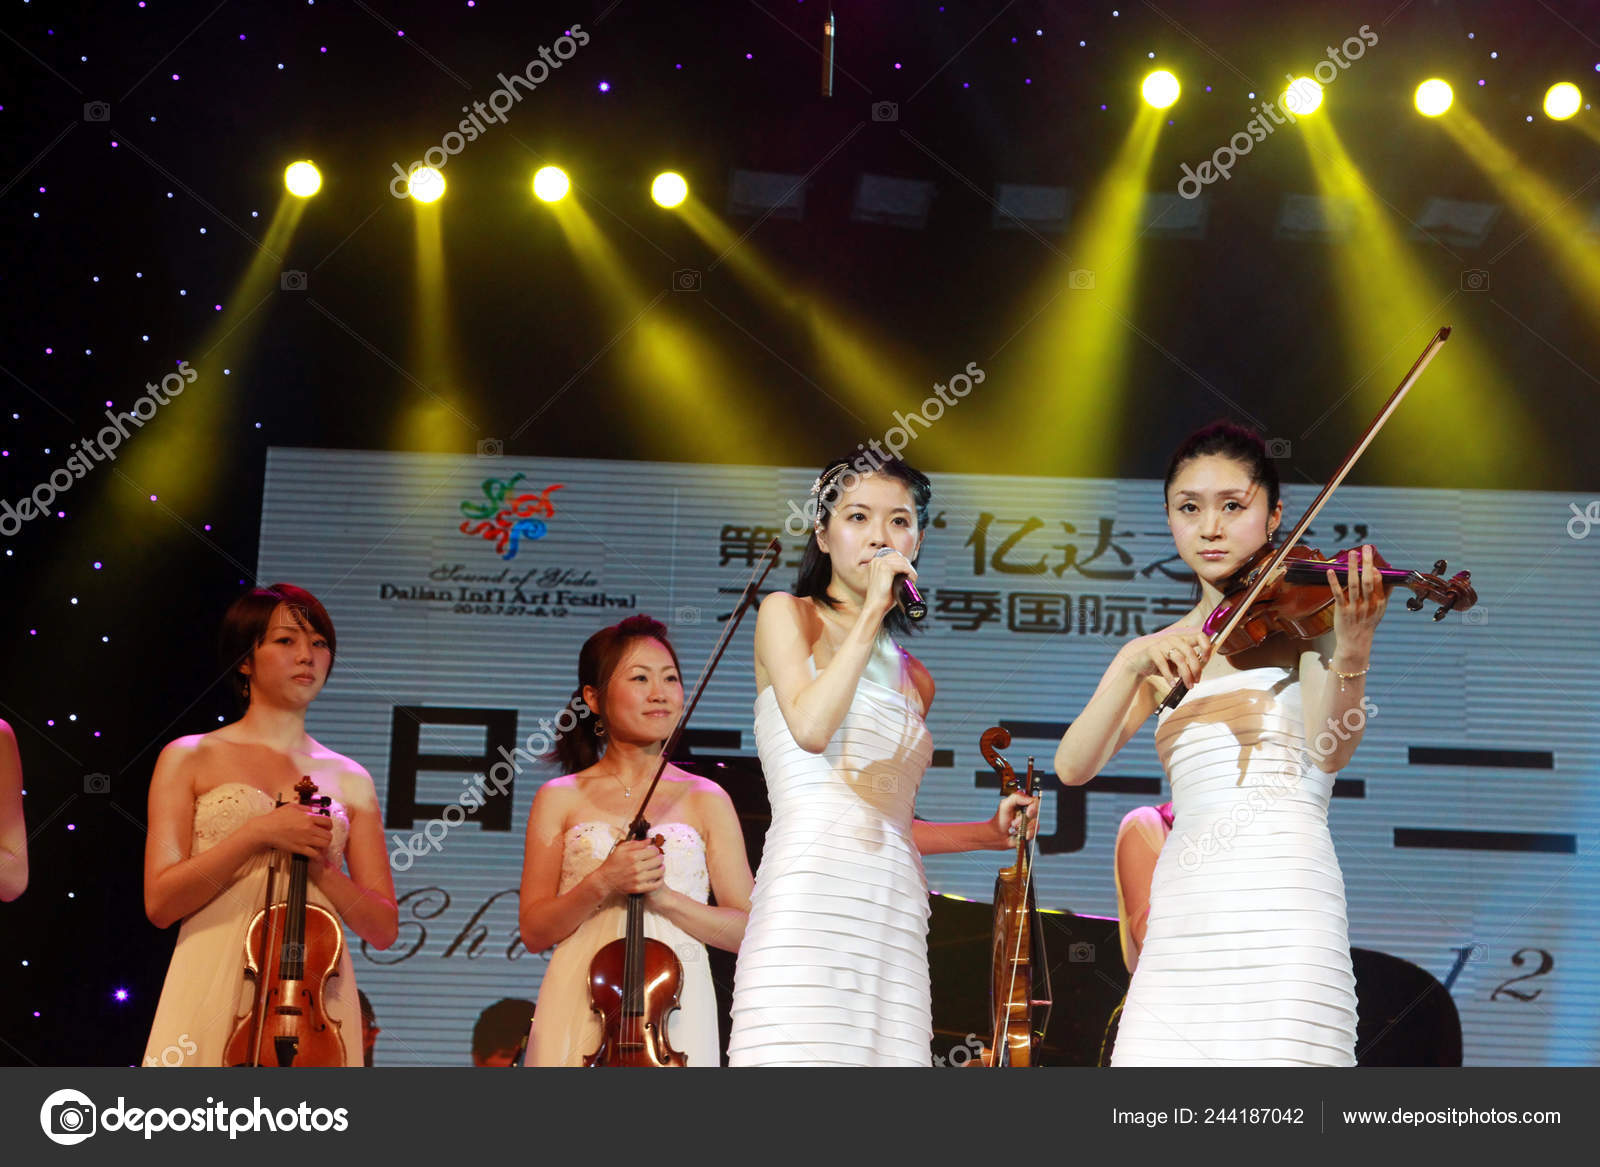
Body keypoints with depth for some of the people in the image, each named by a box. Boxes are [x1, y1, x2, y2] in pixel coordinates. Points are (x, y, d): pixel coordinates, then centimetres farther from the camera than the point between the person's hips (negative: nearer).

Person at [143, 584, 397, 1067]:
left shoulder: (349, 781, 13)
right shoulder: (189, 759, 7)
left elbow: (383, 928, 10)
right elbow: (161, 903, -2)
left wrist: (318, 865, -6)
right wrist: (256, 834, -11)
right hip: (213, 994, -2)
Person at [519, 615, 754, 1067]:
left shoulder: (706, 801, 8)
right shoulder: (560, 799, 8)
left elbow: (745, 931, 3)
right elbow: (534, 931, 5)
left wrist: (665, 896, -11)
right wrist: (600, 884, -11)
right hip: (579, 1012, 0)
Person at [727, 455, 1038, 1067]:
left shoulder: (913, 679, 26)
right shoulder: (787, 614, 12)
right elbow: (811, 727, -8)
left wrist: (987, 834, 17)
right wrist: (871, 613, -4)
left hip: (894, 915, 5)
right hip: (811, 895, -5)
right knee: (802, 1051, -21)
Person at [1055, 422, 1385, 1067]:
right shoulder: (1163, 652, 18)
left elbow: (1328, 752, -10)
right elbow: (1073, 766, 4)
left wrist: (1351, 651, -28)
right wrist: (1132, 663, -11)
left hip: (1282, 898, -4)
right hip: (1185, 911, 4)